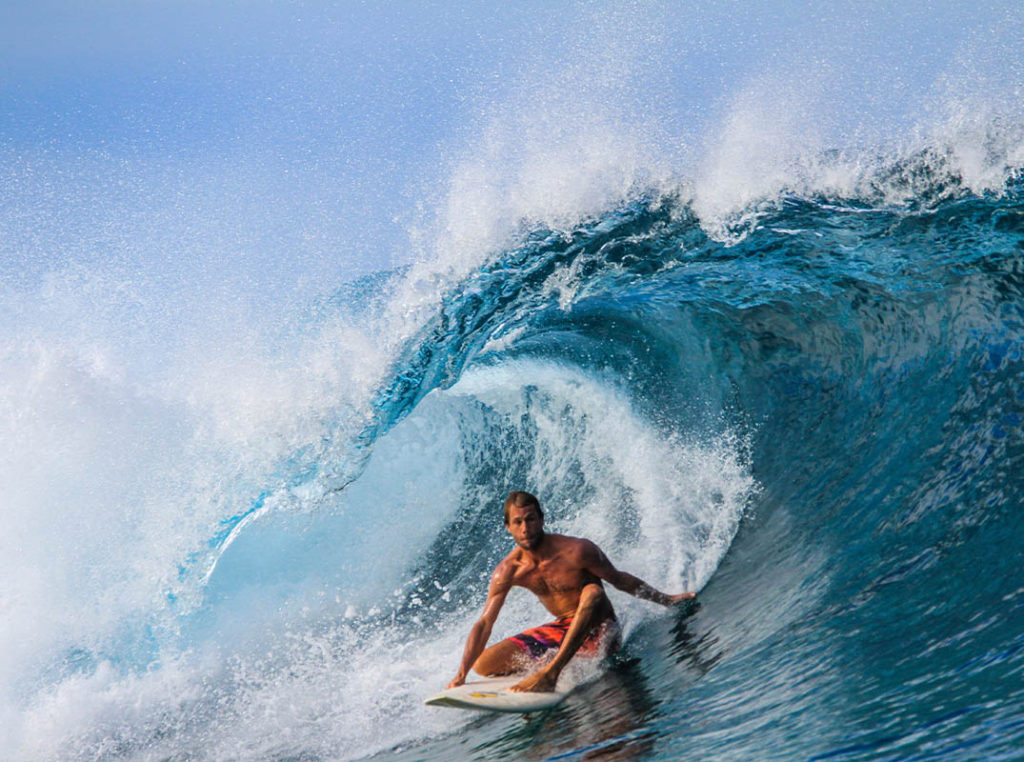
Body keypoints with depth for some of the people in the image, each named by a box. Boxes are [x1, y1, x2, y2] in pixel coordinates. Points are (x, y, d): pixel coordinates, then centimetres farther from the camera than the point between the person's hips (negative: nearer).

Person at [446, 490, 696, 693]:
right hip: (562, 629, 5)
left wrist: (666, 600, -1)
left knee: (592, 592, -39)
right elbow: (484, 623, -8)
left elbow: (619, 579, -7)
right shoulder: (507, 571, -9)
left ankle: (551, 671, -41)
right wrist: (461, 674, -17)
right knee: (484, 664, -6)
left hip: (597, 632, -5)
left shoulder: (576, 551, -21)